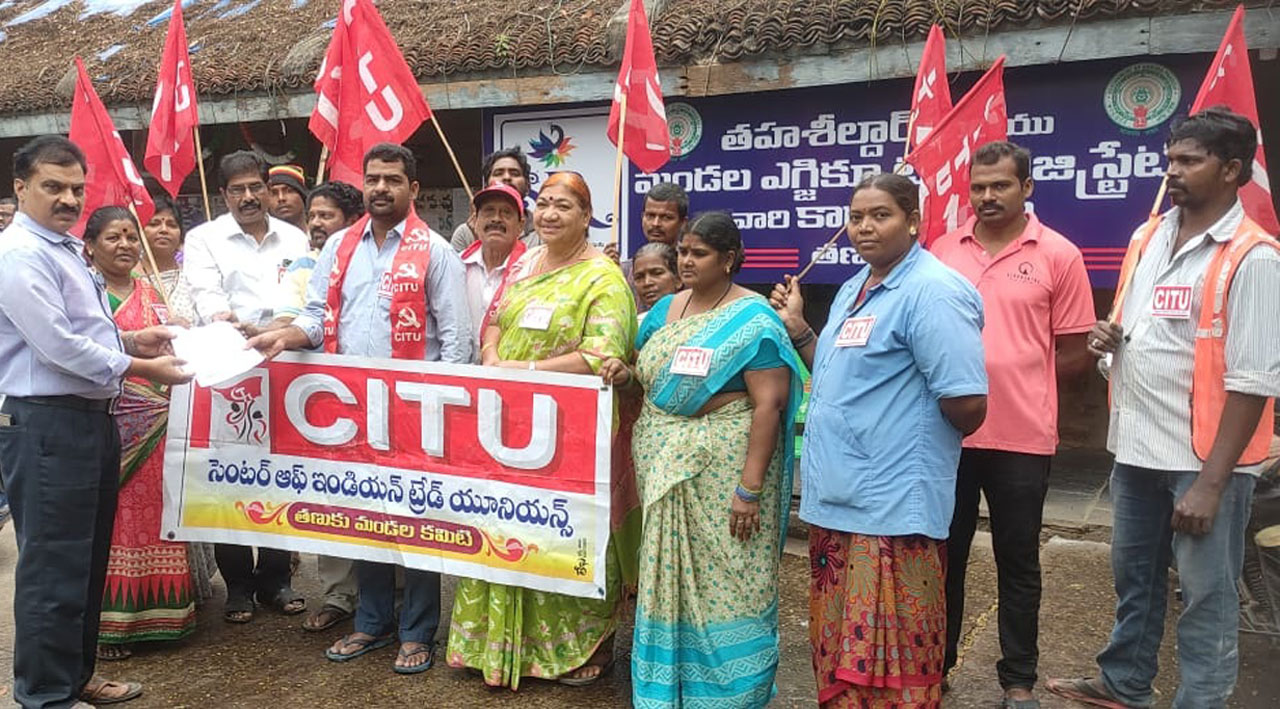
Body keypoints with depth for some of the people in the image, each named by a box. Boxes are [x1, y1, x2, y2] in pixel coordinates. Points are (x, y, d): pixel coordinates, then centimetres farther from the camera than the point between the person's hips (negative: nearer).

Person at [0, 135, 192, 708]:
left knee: (89, 559, 18)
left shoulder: (66, 250, 18)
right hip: (46, 426, -10)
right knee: (53, 568, 0)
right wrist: (143, 370, -14)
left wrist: (128, 340, 10)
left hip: (92, 420, 10)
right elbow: (58, 346, -21)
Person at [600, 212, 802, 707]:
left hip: (723, 468, -6)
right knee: (667, 576, 14)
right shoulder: (665, 309, 10)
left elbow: (768, 405, -16)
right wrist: (625, 373, -4)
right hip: (662, 462, 7)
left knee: (723, 581, 2)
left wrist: (749, 488, -20)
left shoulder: (754, 320, -10)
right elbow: (650, 373, 20)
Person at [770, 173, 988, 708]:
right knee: (838, 647, 19)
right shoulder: (853, 290, 14)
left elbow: (967, 406, -21)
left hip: (892, 507, -9)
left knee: (888, 662, 3)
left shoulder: (932, 291, -16)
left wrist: (923, 441, -2)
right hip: (836, 496, 9)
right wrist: (798, 328, 12)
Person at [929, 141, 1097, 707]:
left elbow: (1073, 356, -1)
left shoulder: (1058, 256, -3)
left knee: (1018, 563, 11)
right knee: (945, 556, 14)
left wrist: (1012, 380, -2)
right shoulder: (943, 250, 5)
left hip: (1022, 438, -2)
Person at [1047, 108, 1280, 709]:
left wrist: (1211, 481, -19)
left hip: (1203, 459, -7)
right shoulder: (1147, 239, 8)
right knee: (1133, 579, 21)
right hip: (1137, 448, 7)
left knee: (1206, 598, 6)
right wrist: (1109, 336, -2)